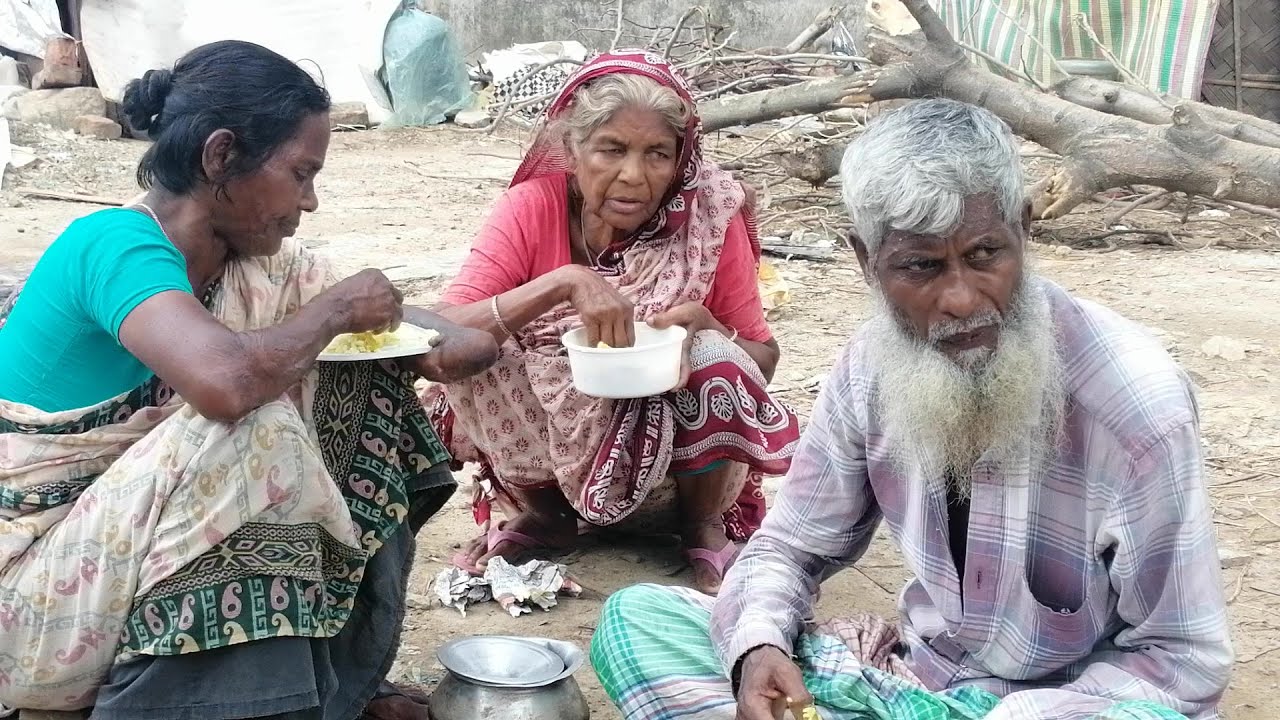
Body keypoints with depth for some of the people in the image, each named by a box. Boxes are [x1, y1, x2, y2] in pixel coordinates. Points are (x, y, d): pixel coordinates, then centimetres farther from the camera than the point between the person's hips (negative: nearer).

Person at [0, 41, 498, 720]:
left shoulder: (239, 253, 1)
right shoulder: (116, 245, -23)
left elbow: (370, 309, 13)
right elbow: (228, 382, -42)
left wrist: (449, 340, -10)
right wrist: (334, 310, -22)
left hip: (136, 532, 9)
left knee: (359, 393, 1)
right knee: (254, 428, -29)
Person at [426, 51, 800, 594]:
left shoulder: (711, 219, -15)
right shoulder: (534, 207, -16)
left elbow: (763, 361, -6)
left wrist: (703, 326, -28)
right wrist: (564, 281, -38)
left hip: (670, 463, 0)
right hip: (551, 457, 1)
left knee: (715, 359, -28)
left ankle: (705, 529, -1)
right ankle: (539, 514, 3)